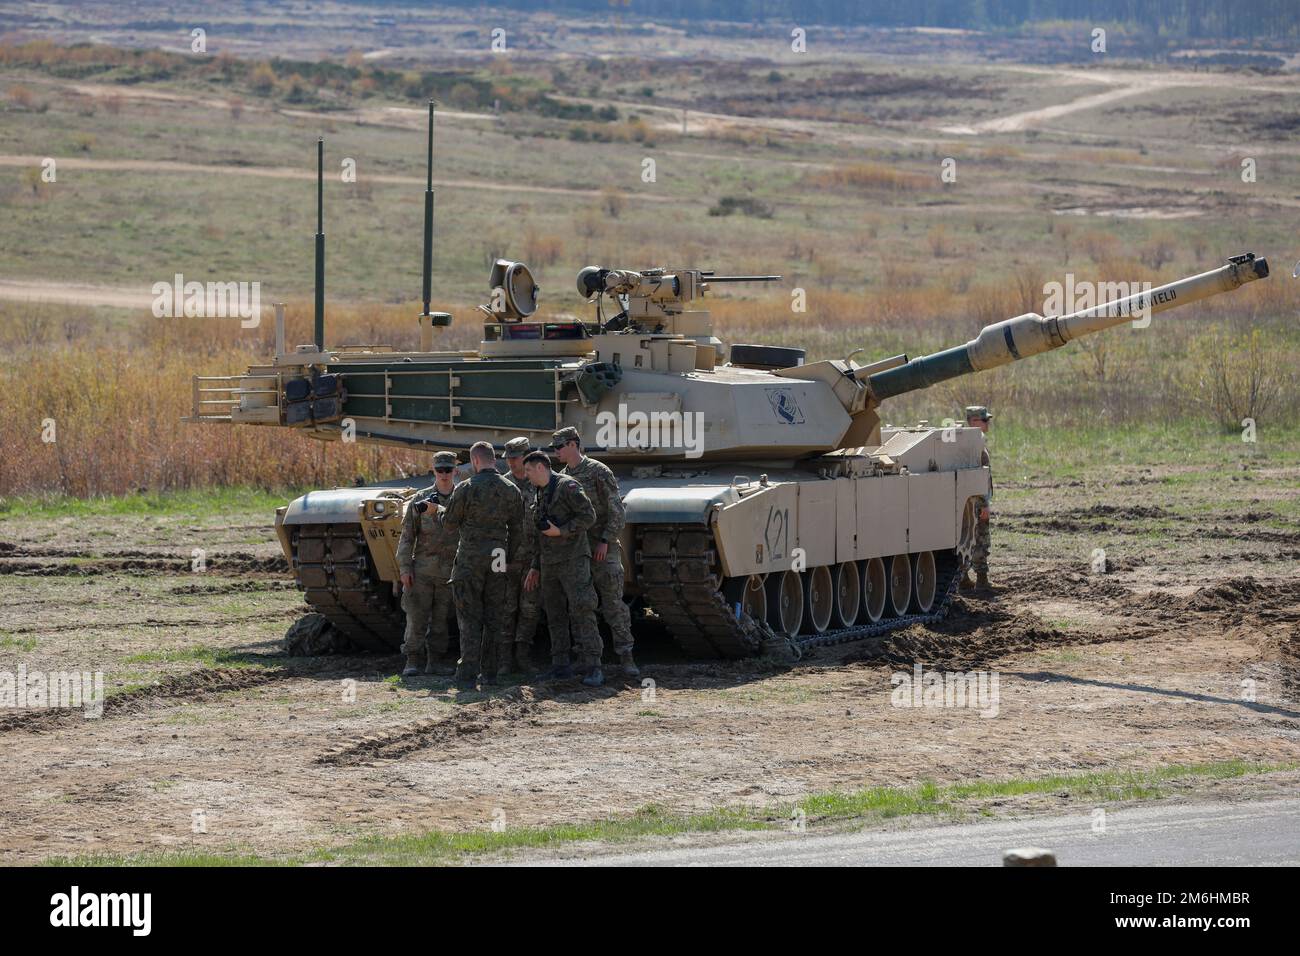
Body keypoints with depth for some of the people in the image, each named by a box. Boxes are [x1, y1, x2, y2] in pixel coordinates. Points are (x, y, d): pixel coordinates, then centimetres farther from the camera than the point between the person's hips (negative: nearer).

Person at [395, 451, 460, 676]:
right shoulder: (420, 500, 5)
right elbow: (407, 536, 5)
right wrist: (405, 568, -2)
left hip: (450, 571, 0)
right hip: (422, 569, 0)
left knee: (441, 619, 3)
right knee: (416, 617, -4)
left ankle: (434, 660, 12)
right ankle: (413, 660, 2)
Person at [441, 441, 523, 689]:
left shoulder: (466, 489, -9)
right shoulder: (511, 490, 4)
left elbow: (451, 521, -1)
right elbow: (517, 530, 8)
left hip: (470, 558, -4)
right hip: (497, 559, 4)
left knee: (469, 618, -2)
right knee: (494, 617, 11)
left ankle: (467, 675, -7)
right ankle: (491, 671, 11)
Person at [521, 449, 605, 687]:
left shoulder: (567, 486, -7)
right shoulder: (537, 496, 17)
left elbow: (589, 516, -13)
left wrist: (560, 531, -17)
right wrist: (535, 567, 19)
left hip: (573, 558, -8)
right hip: (549, 564, 8)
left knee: (581, 610, -14)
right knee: (555, 615, 6)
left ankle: (592, 667, -17)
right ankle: (560, 665, 9)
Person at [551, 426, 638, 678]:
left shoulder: (599, 472, -6)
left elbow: (616, 512, -9)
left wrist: (605, 541, -16)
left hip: (603, 550, -6)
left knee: (613, 604, -7)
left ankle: (626, 657, -5)